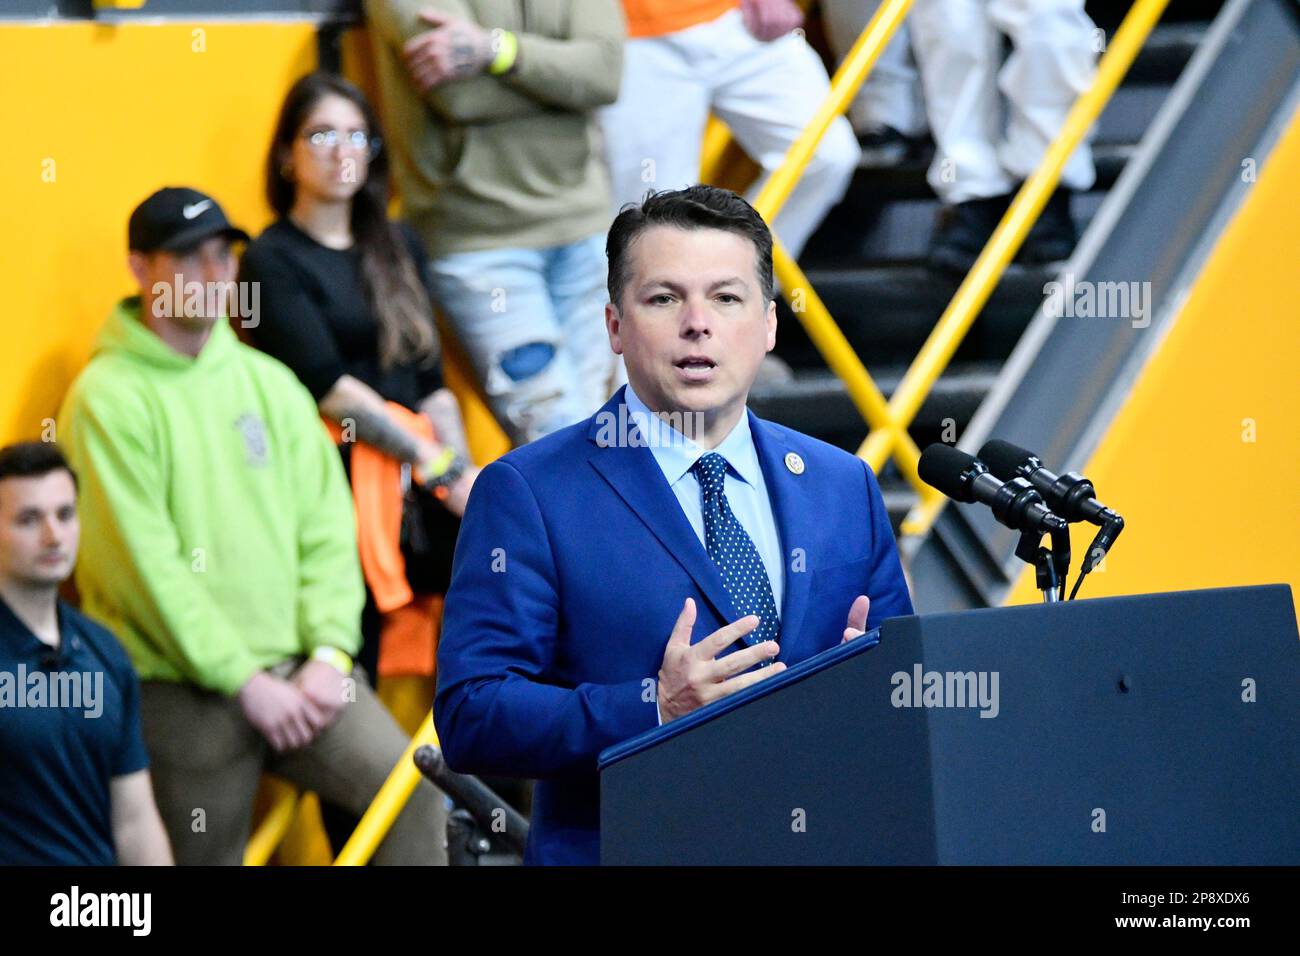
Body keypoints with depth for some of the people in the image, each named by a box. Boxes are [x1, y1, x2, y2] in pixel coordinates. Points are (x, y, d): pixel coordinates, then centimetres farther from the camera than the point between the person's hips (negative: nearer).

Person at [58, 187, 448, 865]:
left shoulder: (268, 382, 12)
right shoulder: (108, 397, -5)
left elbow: (326, 526, 9)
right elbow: (147, 566, -11)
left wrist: (329, 649, -6)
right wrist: (244, 681, -13)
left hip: (298, 674, 4)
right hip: (186, 694, -4)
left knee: (411, 793, -15)